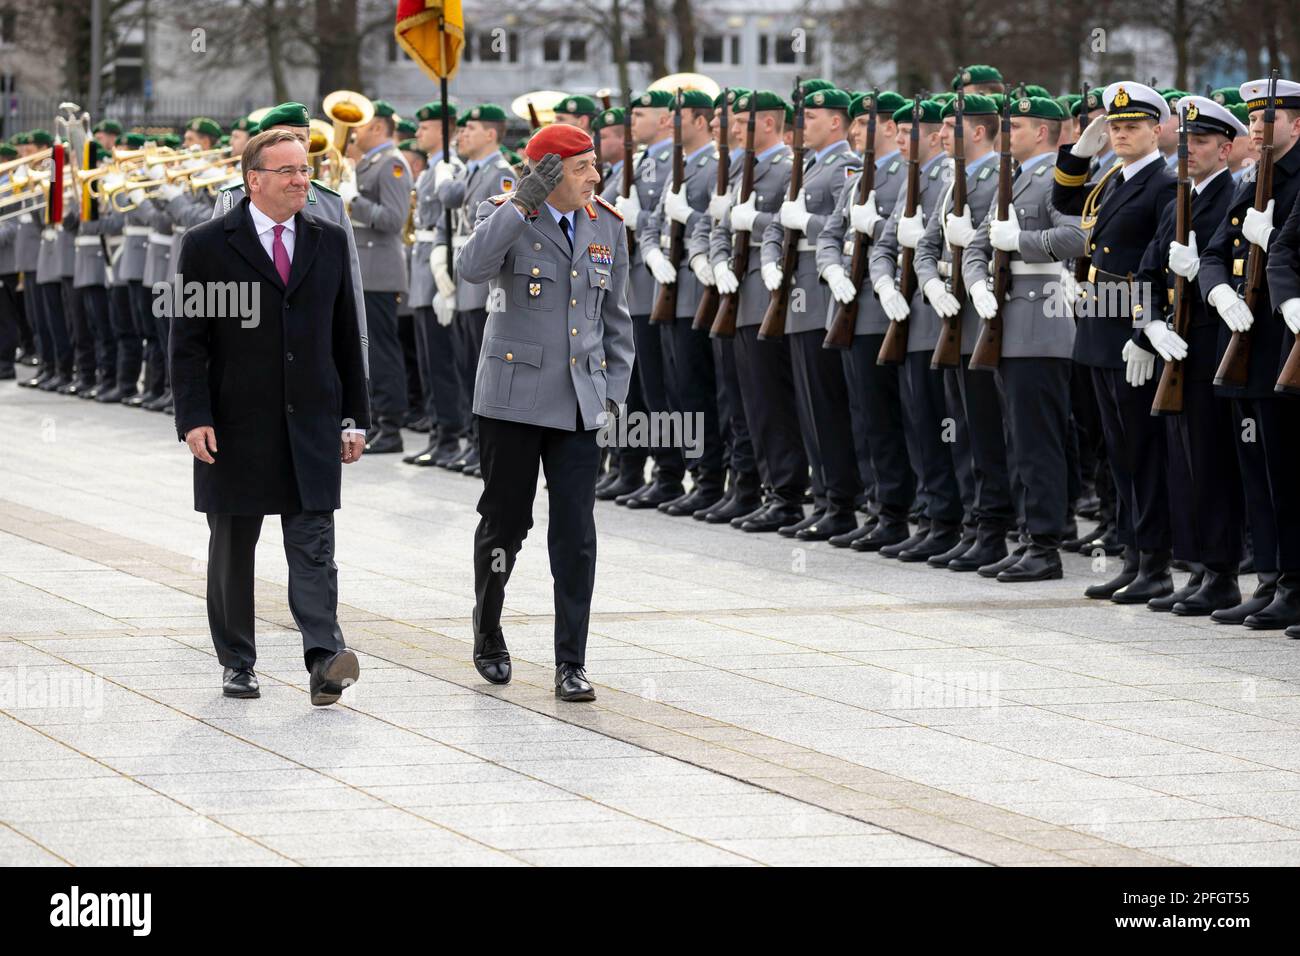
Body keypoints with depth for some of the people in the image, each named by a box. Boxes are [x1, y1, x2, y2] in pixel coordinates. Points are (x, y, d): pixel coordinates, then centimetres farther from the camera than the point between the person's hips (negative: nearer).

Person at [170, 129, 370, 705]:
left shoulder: (329, 242, 9)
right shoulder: (208, 246, -2)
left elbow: (346, 334, 13)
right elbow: (188, 342, -4)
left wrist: (355, 418, 9)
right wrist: (194, 419, -13)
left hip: (311, 421, 2)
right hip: (237, 421, -2)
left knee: (313, 543, -8)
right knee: (232, 547, 7)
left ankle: (324, 657, -18)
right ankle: (237, 663, 17)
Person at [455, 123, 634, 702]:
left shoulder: (607, 228, 9)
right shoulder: (507, 216, -5)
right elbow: (471, 267, -28)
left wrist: (613, 391, 10)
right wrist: (522, 203, -28)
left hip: (579, 403, 3)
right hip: (514, 397, -3)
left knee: (576, 534, -3)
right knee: (504, 523, 6)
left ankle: (571, 665, 0)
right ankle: (488, 638, 29)